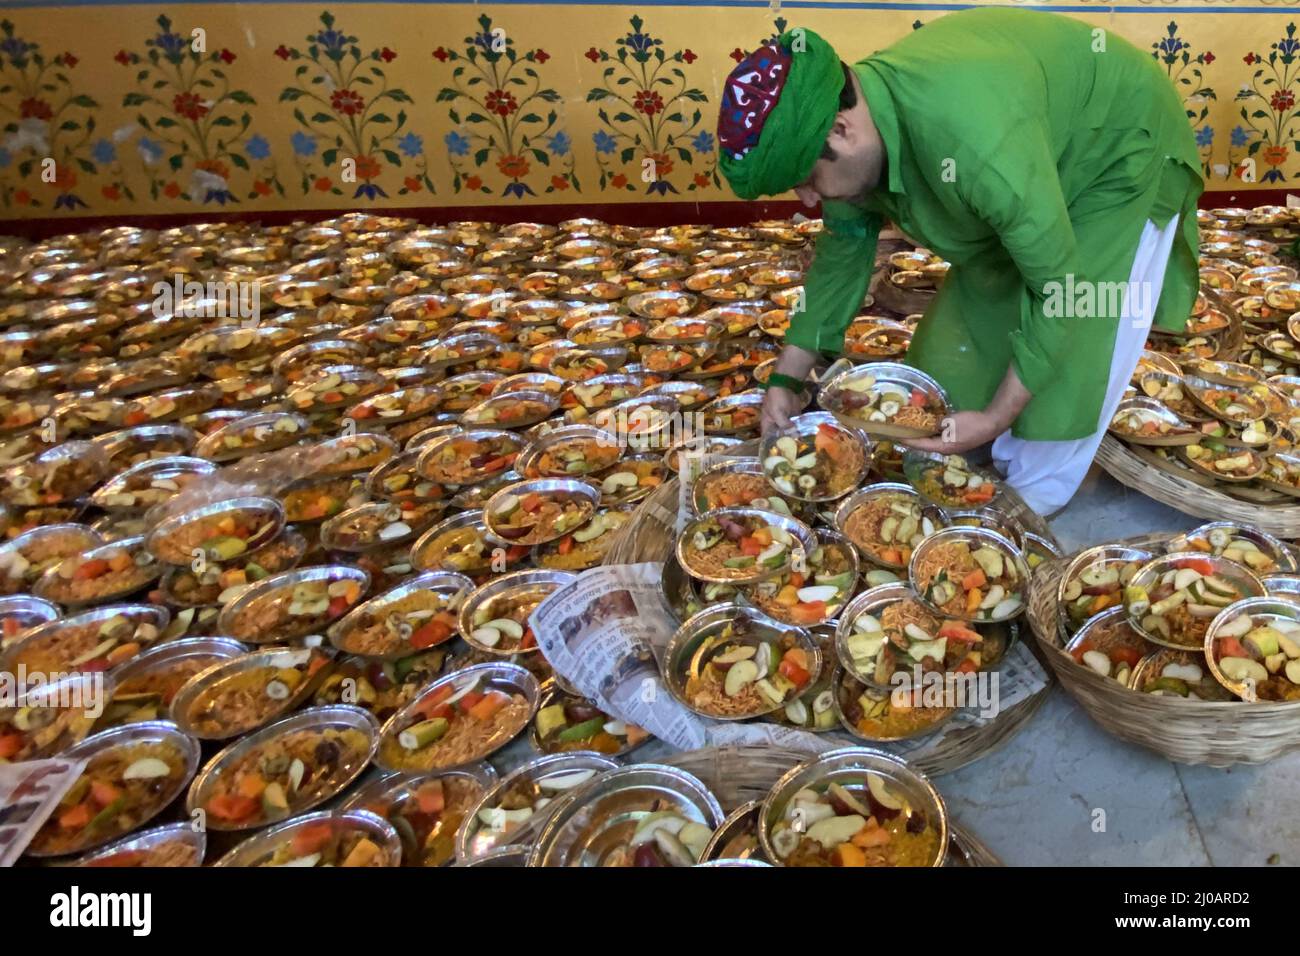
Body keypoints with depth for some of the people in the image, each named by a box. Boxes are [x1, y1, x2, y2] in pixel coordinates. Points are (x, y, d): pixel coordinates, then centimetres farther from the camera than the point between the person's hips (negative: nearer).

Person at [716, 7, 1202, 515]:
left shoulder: (974, 140, -47)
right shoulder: (850, 130, -21)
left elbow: (1058, 288, -36)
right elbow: (841, 256, -6)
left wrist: (995, 418, -32)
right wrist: (787, 379, -7)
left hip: (1122, 147, -7)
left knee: (1075, 353, -11)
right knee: (976, 316, 6)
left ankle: (1030, 503, 10)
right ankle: (1000, 464, 26)